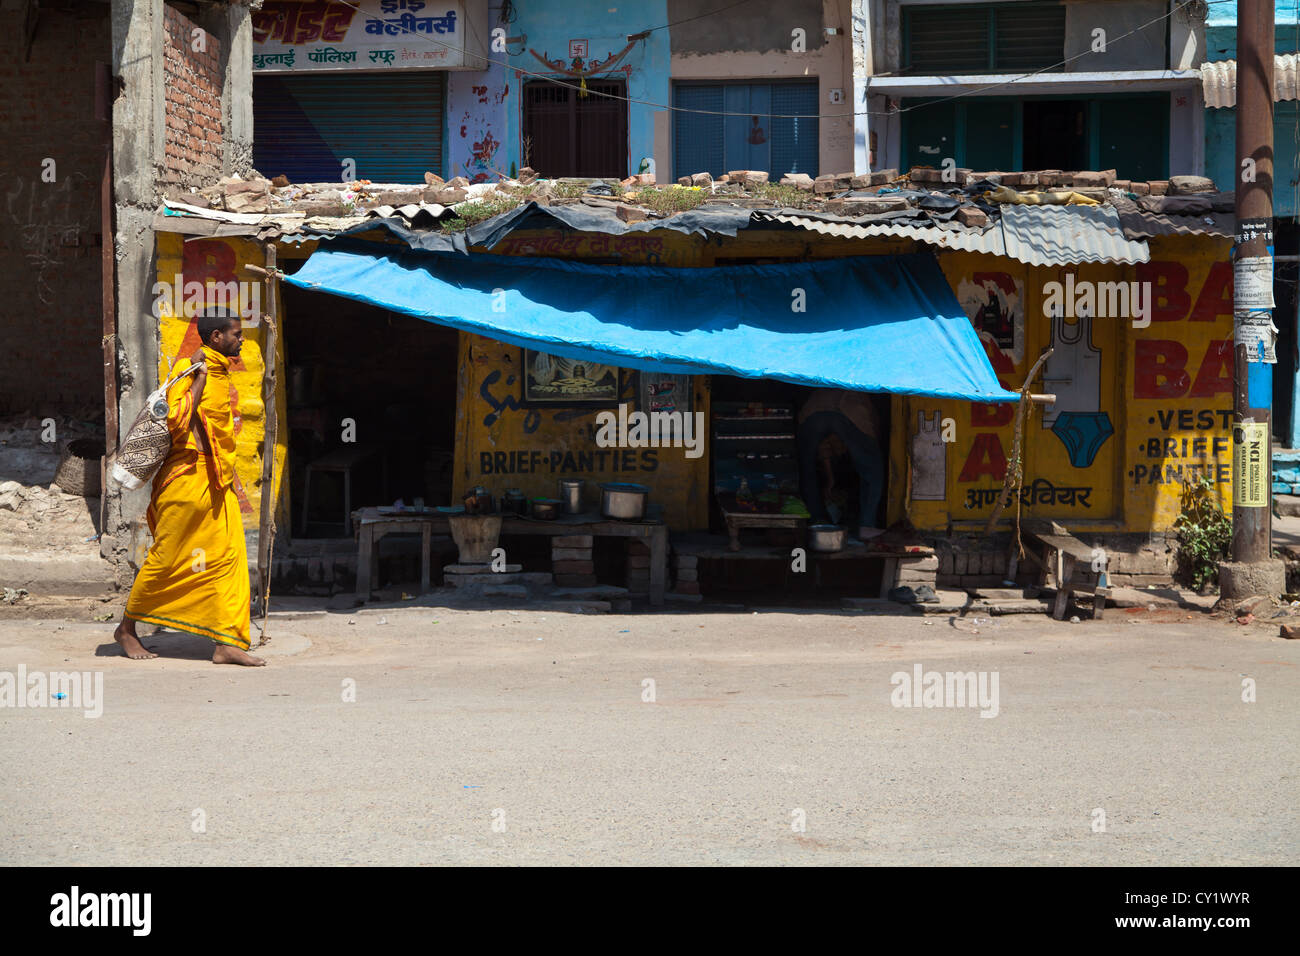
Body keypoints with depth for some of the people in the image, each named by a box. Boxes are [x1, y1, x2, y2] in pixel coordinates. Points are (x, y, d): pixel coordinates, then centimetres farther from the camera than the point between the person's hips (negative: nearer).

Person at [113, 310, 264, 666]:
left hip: (218, 483, 8)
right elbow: (177, 421, -26)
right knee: (167, 558, 0)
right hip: (188, 479, -8)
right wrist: (200, 377, -23)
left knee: (229, 557, 0)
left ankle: (227, 641, -1)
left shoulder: (220, 374, 15)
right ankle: (127, 629, 16)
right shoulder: (189, 373, -12)